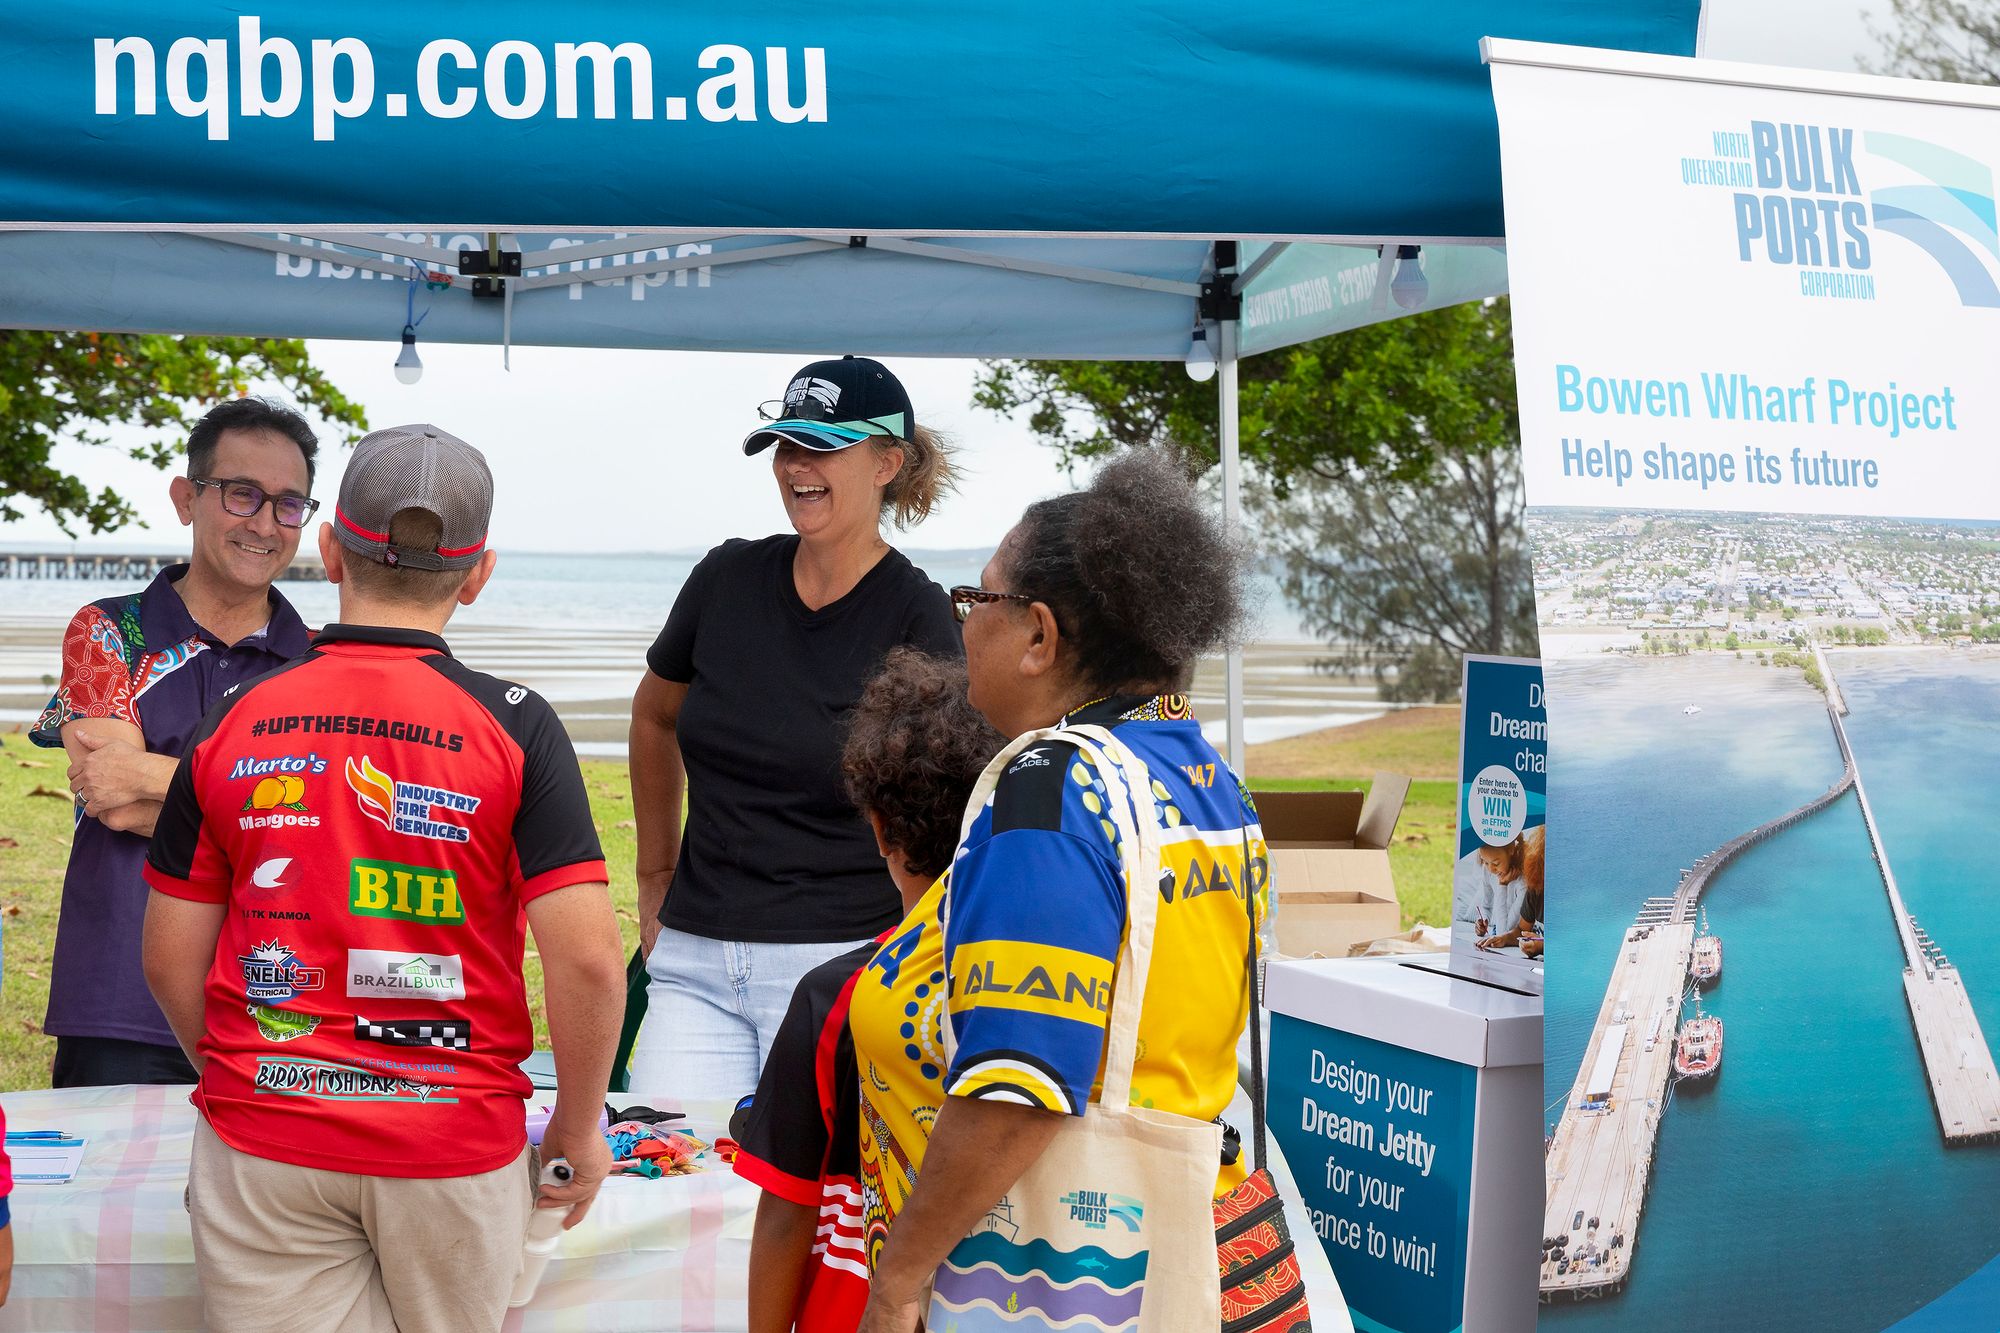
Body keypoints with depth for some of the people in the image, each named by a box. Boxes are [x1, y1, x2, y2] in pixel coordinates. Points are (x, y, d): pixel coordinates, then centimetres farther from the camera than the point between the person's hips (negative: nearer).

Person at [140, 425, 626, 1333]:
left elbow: (171, 960, 5)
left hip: (260, 1146, 2)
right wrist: (578, 1127, 1)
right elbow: (588, 960, -14)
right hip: (456, 1145, -1)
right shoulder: (513, 727, -8)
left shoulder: (233, 723, 0)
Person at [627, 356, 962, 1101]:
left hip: (840, 962, -4)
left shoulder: (915, 618, -6)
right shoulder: (729, 579, 6)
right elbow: (655, 716, 24)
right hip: (694, 961, 4)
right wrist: (656, 873, 24)